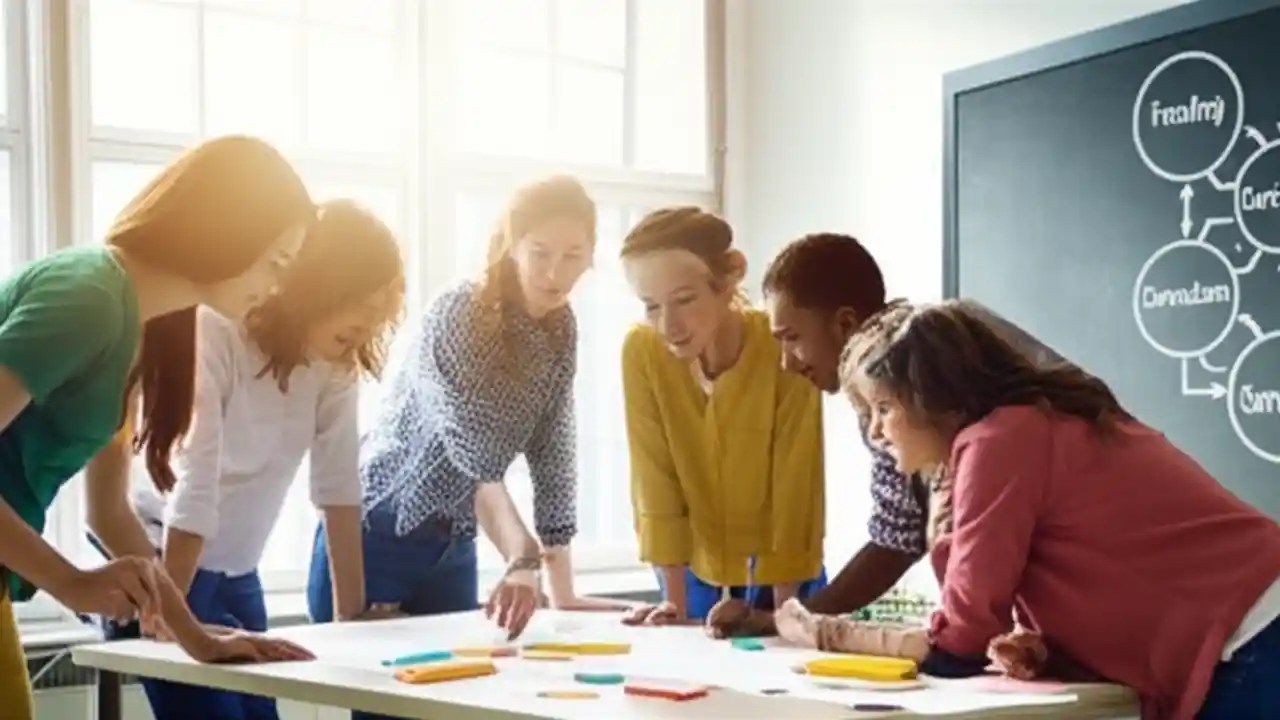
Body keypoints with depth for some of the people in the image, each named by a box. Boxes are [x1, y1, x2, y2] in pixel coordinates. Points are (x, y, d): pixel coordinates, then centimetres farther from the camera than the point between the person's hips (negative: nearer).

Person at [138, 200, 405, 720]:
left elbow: (338, 483, -3)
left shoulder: (335, 362, -4)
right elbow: (193, 490, -27)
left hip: (236, 575, 7)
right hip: (163, 568, -6)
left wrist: (353, 611, -4)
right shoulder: (214, 334, -25)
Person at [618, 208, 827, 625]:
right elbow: (656, 481, -16)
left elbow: (796, 493, -20)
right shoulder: (641, 351, -19)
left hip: (780, 576, -2)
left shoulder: (784, 352, -26)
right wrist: (675, 601, -16)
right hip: (700, 571, 2)